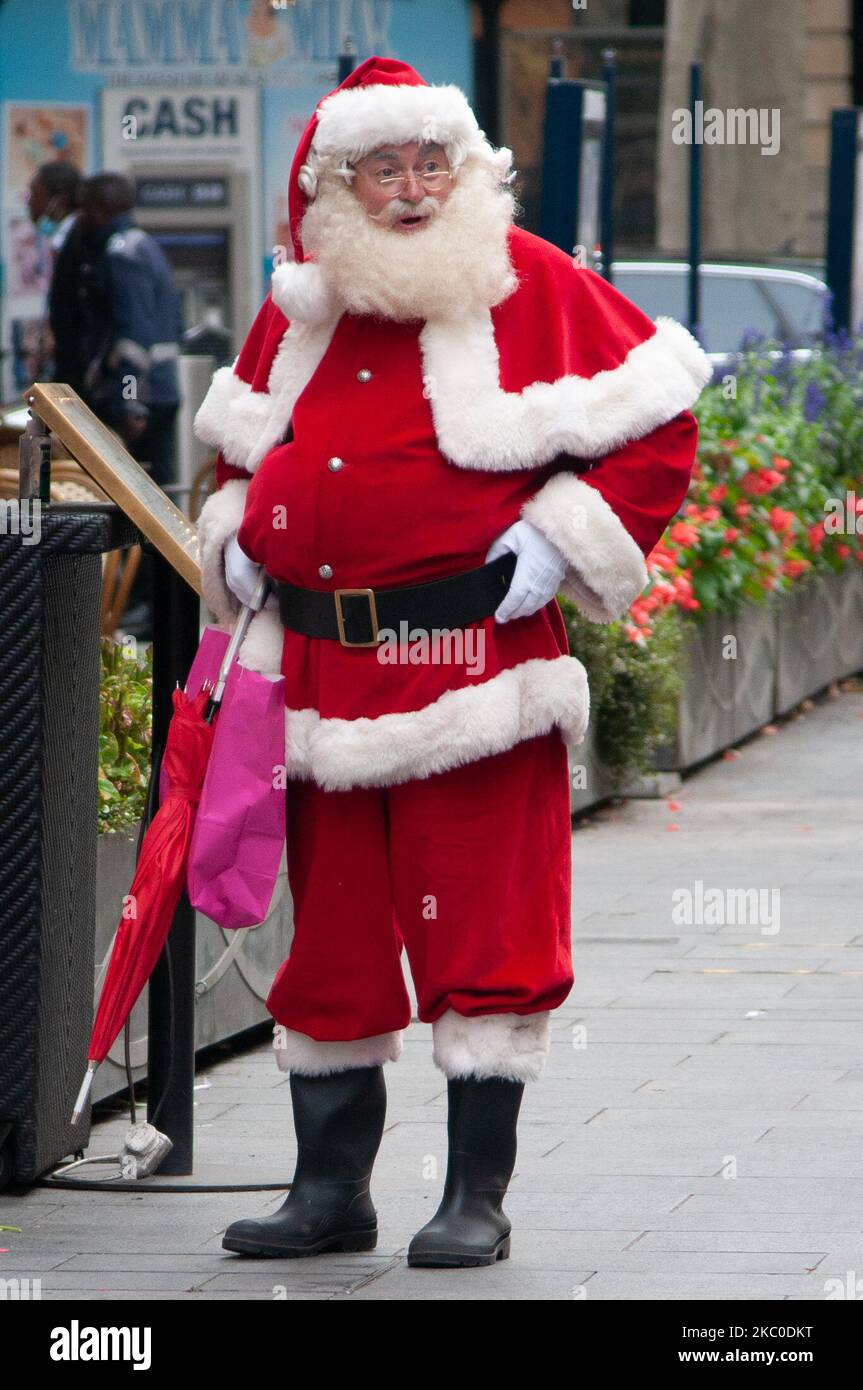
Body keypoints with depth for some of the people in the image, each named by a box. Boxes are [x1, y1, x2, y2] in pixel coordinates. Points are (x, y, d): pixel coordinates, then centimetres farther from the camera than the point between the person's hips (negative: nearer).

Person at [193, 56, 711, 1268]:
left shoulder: (533, 290, -3)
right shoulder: (302, 305, 13)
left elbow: (656, 428, -1)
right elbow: (243, 437, 30)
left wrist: (563, 543, -8)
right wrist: (237, 538, 14)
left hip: (472, 660, -5)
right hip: (321, 668, 5)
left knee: (481, 935, -4)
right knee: (330, 933, 10)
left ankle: (478, 1200, 4)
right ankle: (332, 1190, 20)